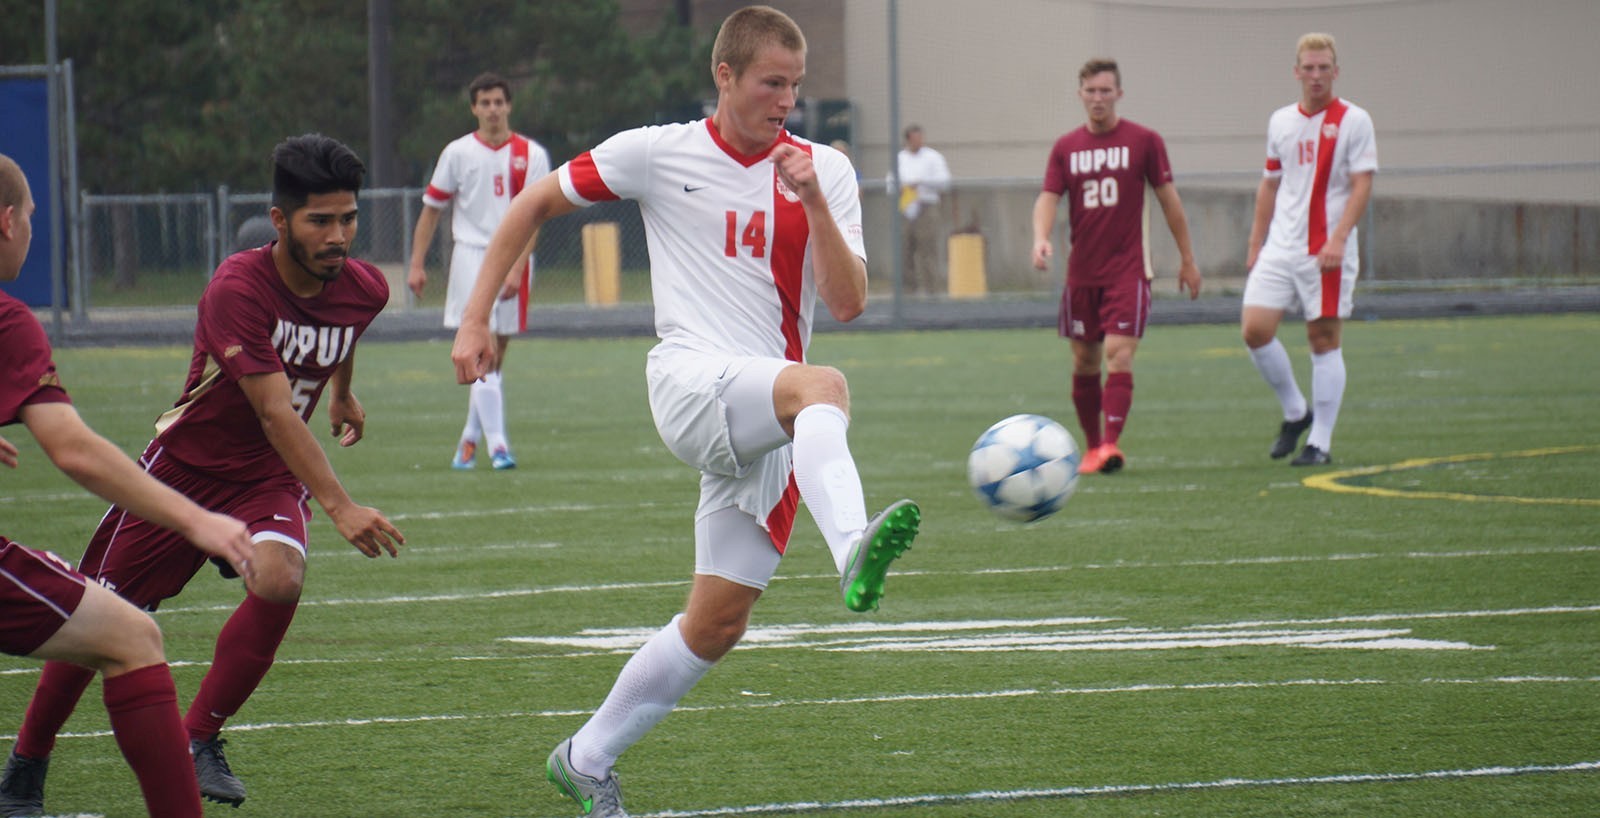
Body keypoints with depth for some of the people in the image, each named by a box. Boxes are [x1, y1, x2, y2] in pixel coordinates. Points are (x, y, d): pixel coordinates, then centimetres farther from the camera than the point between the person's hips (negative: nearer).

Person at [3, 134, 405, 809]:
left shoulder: (364, 290, -10)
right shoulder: (236, 289, -28)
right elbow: (275, 413, -35)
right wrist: (339, 508, -42)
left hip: (267, 477, 3)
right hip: (183, 467, -3)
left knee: (279, 578, -28)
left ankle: (199, 740, -11)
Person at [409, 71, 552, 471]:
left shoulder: (531, 155, 2)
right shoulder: (457, 153, 4)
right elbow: (431, 209, 10)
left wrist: (516, 269, -14)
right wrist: (417, 265, 4)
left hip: (513, 258, 1)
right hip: (471, 255, -1)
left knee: (495, 356, 6)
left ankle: (471, 438, 19)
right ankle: (497, 443, -20)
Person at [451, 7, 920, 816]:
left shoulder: (824, 171, 7)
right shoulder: (657, 154, 3)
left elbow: (848, 302, -2)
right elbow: (535, 204, 13)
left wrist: (813, 204, -16)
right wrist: (476, 317, 8)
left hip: (768, 429, 4)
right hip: (690, 380, -4)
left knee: (717, 625, 2)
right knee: (824, 386, -37)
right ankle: (852, 552, -66)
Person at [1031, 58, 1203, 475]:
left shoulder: (1144, 141, 0)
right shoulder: (1065, 148, 7)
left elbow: (1169, 200, 4)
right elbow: (1048, 198, 0)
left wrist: (1187, 259, 5)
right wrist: (1041, 238, -22)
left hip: (1128, 269, -4)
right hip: (1081, 272, 4)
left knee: (1118, 357, -16)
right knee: (1084, 363, 8)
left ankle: (1111, 445, -22)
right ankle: (1092, 446, 20)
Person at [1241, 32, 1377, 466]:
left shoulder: (1353, 120, -3)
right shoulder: (1280, 121, 12)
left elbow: (1362, 185, -10)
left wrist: (1338, 239, -21)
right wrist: (1256, 244, 16)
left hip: (1328, 252, -5)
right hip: (1281, 249, 5)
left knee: (1324, 340, -2)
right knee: (1254, 330, -6)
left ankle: (1320, 442, 5)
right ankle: (1295, 412, 15)